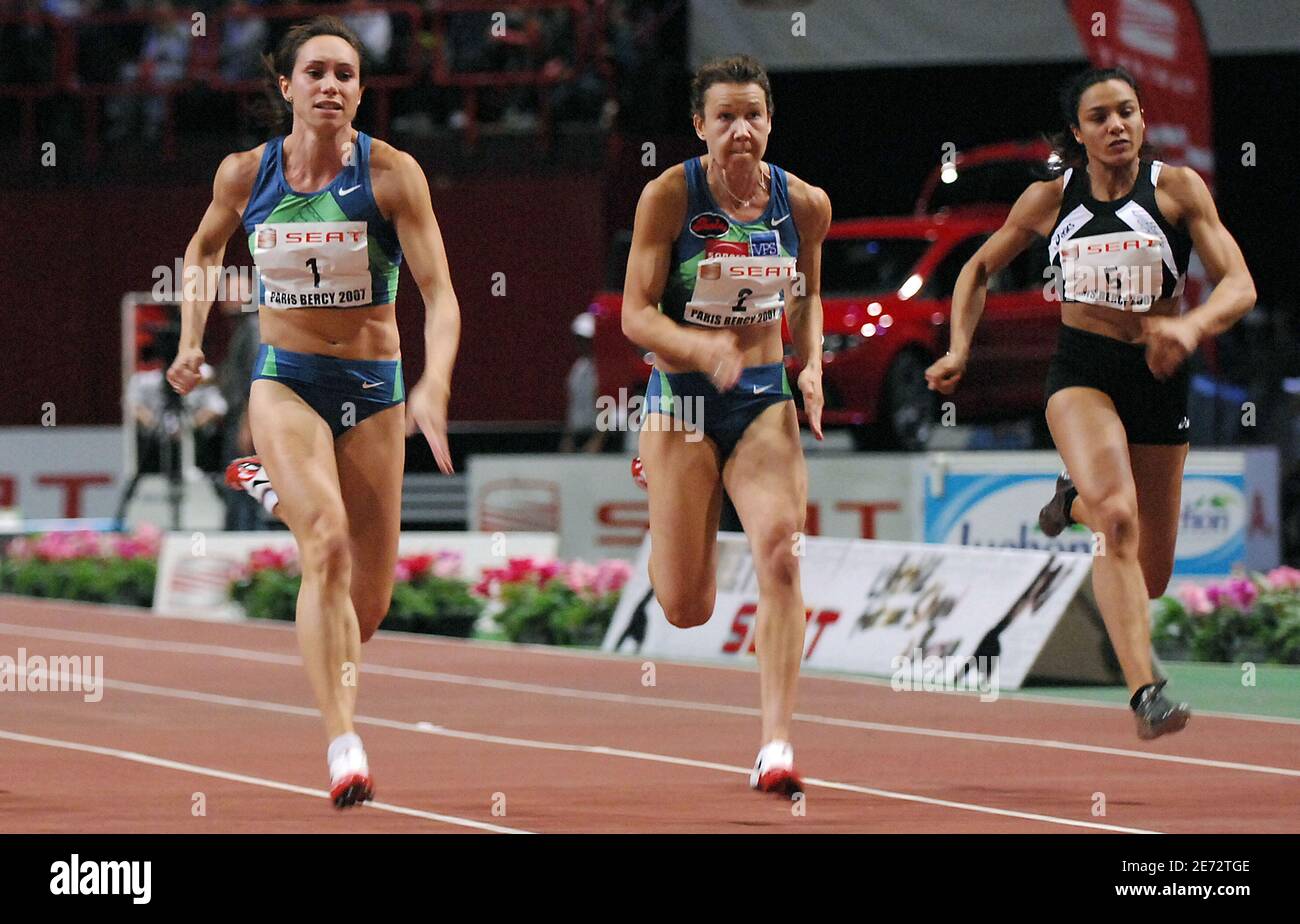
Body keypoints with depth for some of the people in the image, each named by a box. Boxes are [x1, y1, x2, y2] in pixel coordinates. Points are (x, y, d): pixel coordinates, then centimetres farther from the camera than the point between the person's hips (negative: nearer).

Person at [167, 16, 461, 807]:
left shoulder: (391, 173, -10)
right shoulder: (246, 174, -3)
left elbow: (439, 292, -15)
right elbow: (205, 250, 20)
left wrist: (434, 386, -30)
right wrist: (192, 339, 11)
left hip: (374, 389, 1)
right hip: (285, 383, -1)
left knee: (370, 599, 7)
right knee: (325, 541, -27)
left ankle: (334, 684, 43)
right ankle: (343, 743, -30)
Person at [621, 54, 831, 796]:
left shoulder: (805, 203, -1)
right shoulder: (669, 196, -11)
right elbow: (636, 315, -11)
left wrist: (812, 365, 1)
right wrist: (699, 347, -30)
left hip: (765, 400, 2)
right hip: (682, 400, -2)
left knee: (780, 554, -22)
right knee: (687, 611, 2)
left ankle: (777, 743, -19)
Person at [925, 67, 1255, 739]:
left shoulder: (1176, 188, -7)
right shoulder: (1050, 200, -1)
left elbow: (1238, 285, -15)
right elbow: (979, 269, 15)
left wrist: (1193, 326, -35)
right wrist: (959, 348, 1)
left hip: (1157, 375, 1)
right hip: (1080, 370, -1)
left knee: (1150, 578, 11)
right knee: (1118, 518, -29)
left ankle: (1075, 501, 45)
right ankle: (1145, 693, -36)